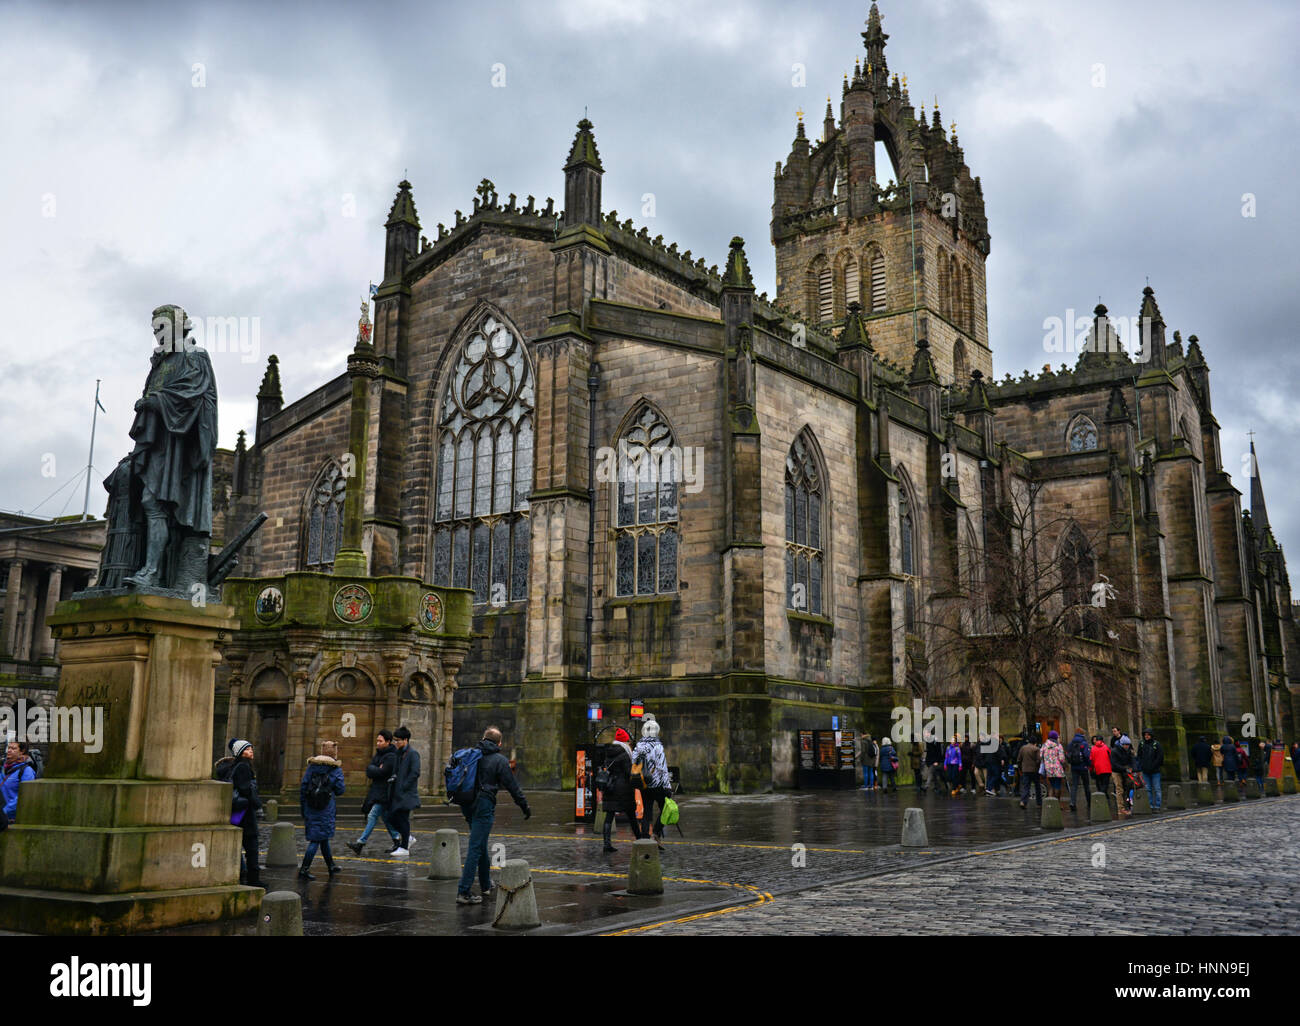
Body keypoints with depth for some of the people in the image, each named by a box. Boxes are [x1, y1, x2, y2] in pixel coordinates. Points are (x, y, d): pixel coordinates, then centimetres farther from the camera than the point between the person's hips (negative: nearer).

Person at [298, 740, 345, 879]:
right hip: (326, 809, -5)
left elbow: (303, 786, 4)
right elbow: (340, 790, -6)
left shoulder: (312, 766, 5)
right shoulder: (336, 769, -6)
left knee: (323, 837, 17)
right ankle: (304, 869, -7)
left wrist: (303, 808, 10)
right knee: (317, 838, 0)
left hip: (310, 807, 5)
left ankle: (331, 866, 31)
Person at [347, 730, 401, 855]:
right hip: (376, 790, 9)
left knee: (373, 816, -13)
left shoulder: (391, 756, -13)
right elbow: (368, 773, 8)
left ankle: (361, 842, -15)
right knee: (386, 817, 14)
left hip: (384, 792, -9)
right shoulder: (378, 754, 14)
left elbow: (383, 772, -21)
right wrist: (377, 770, -11)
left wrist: (371, 770, -5)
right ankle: (397, 841, 23)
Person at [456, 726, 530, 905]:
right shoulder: (500, 760, -6)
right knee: (476, 848, -6)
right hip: (484, 806, -7)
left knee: (481, 846, 21)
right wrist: (525, 807, 5)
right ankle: (463, 892, -11)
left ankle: (486, 886, 34)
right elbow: (512, 786, -5)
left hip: (467, 805, 7)